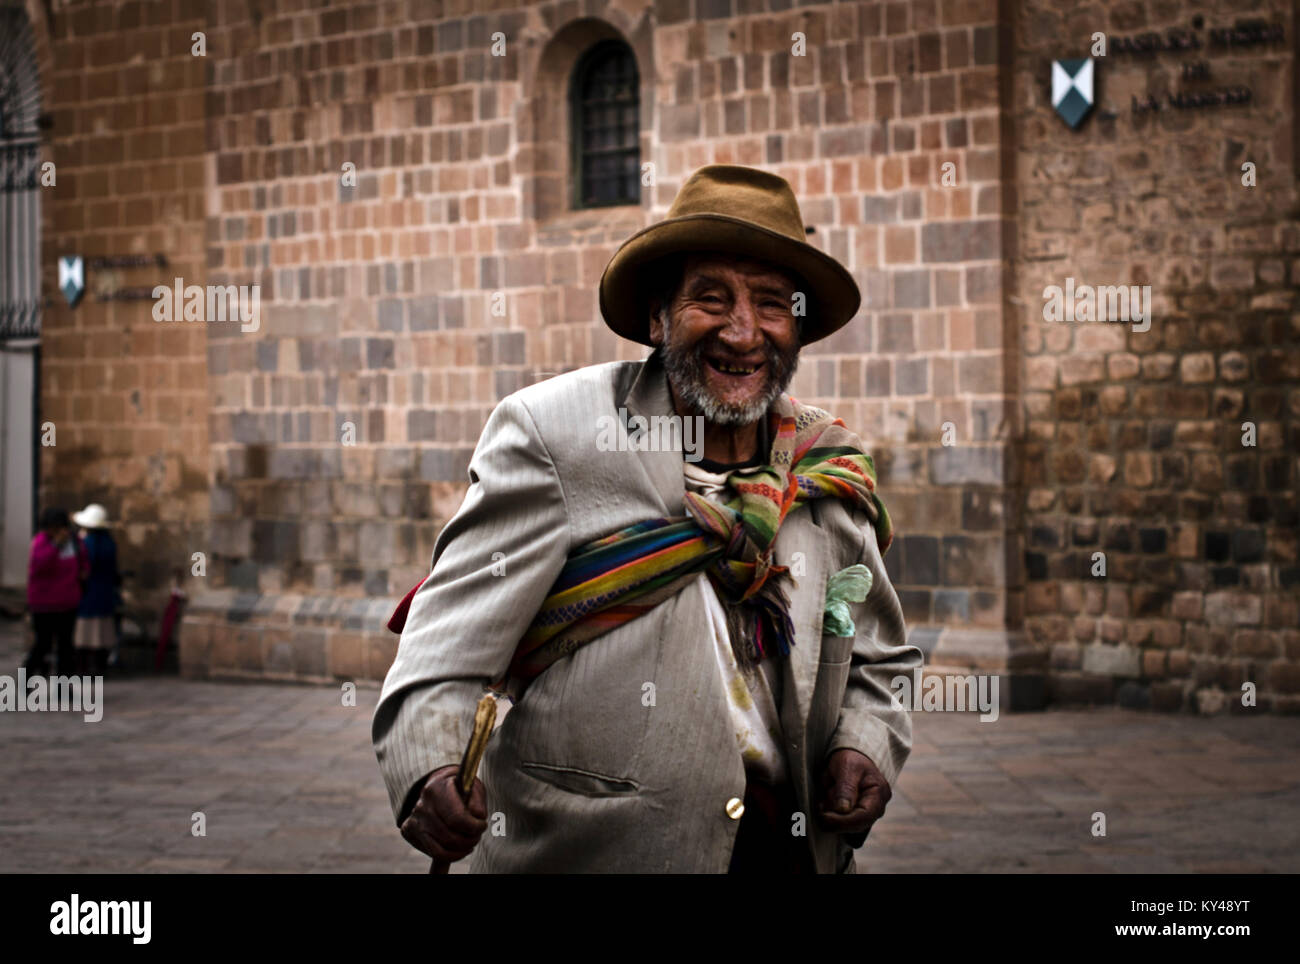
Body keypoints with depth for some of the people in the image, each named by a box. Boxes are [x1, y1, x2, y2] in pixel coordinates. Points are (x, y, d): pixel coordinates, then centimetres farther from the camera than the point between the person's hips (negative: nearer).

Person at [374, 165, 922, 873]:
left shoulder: (833, 472, 6)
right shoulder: (552, 432, -8)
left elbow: (878, 661, 17)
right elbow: (455, 636, -15)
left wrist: (864, 745, -4)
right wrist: (428, 766, -33)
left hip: (792, 846, 4)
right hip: (587, 849, -4)